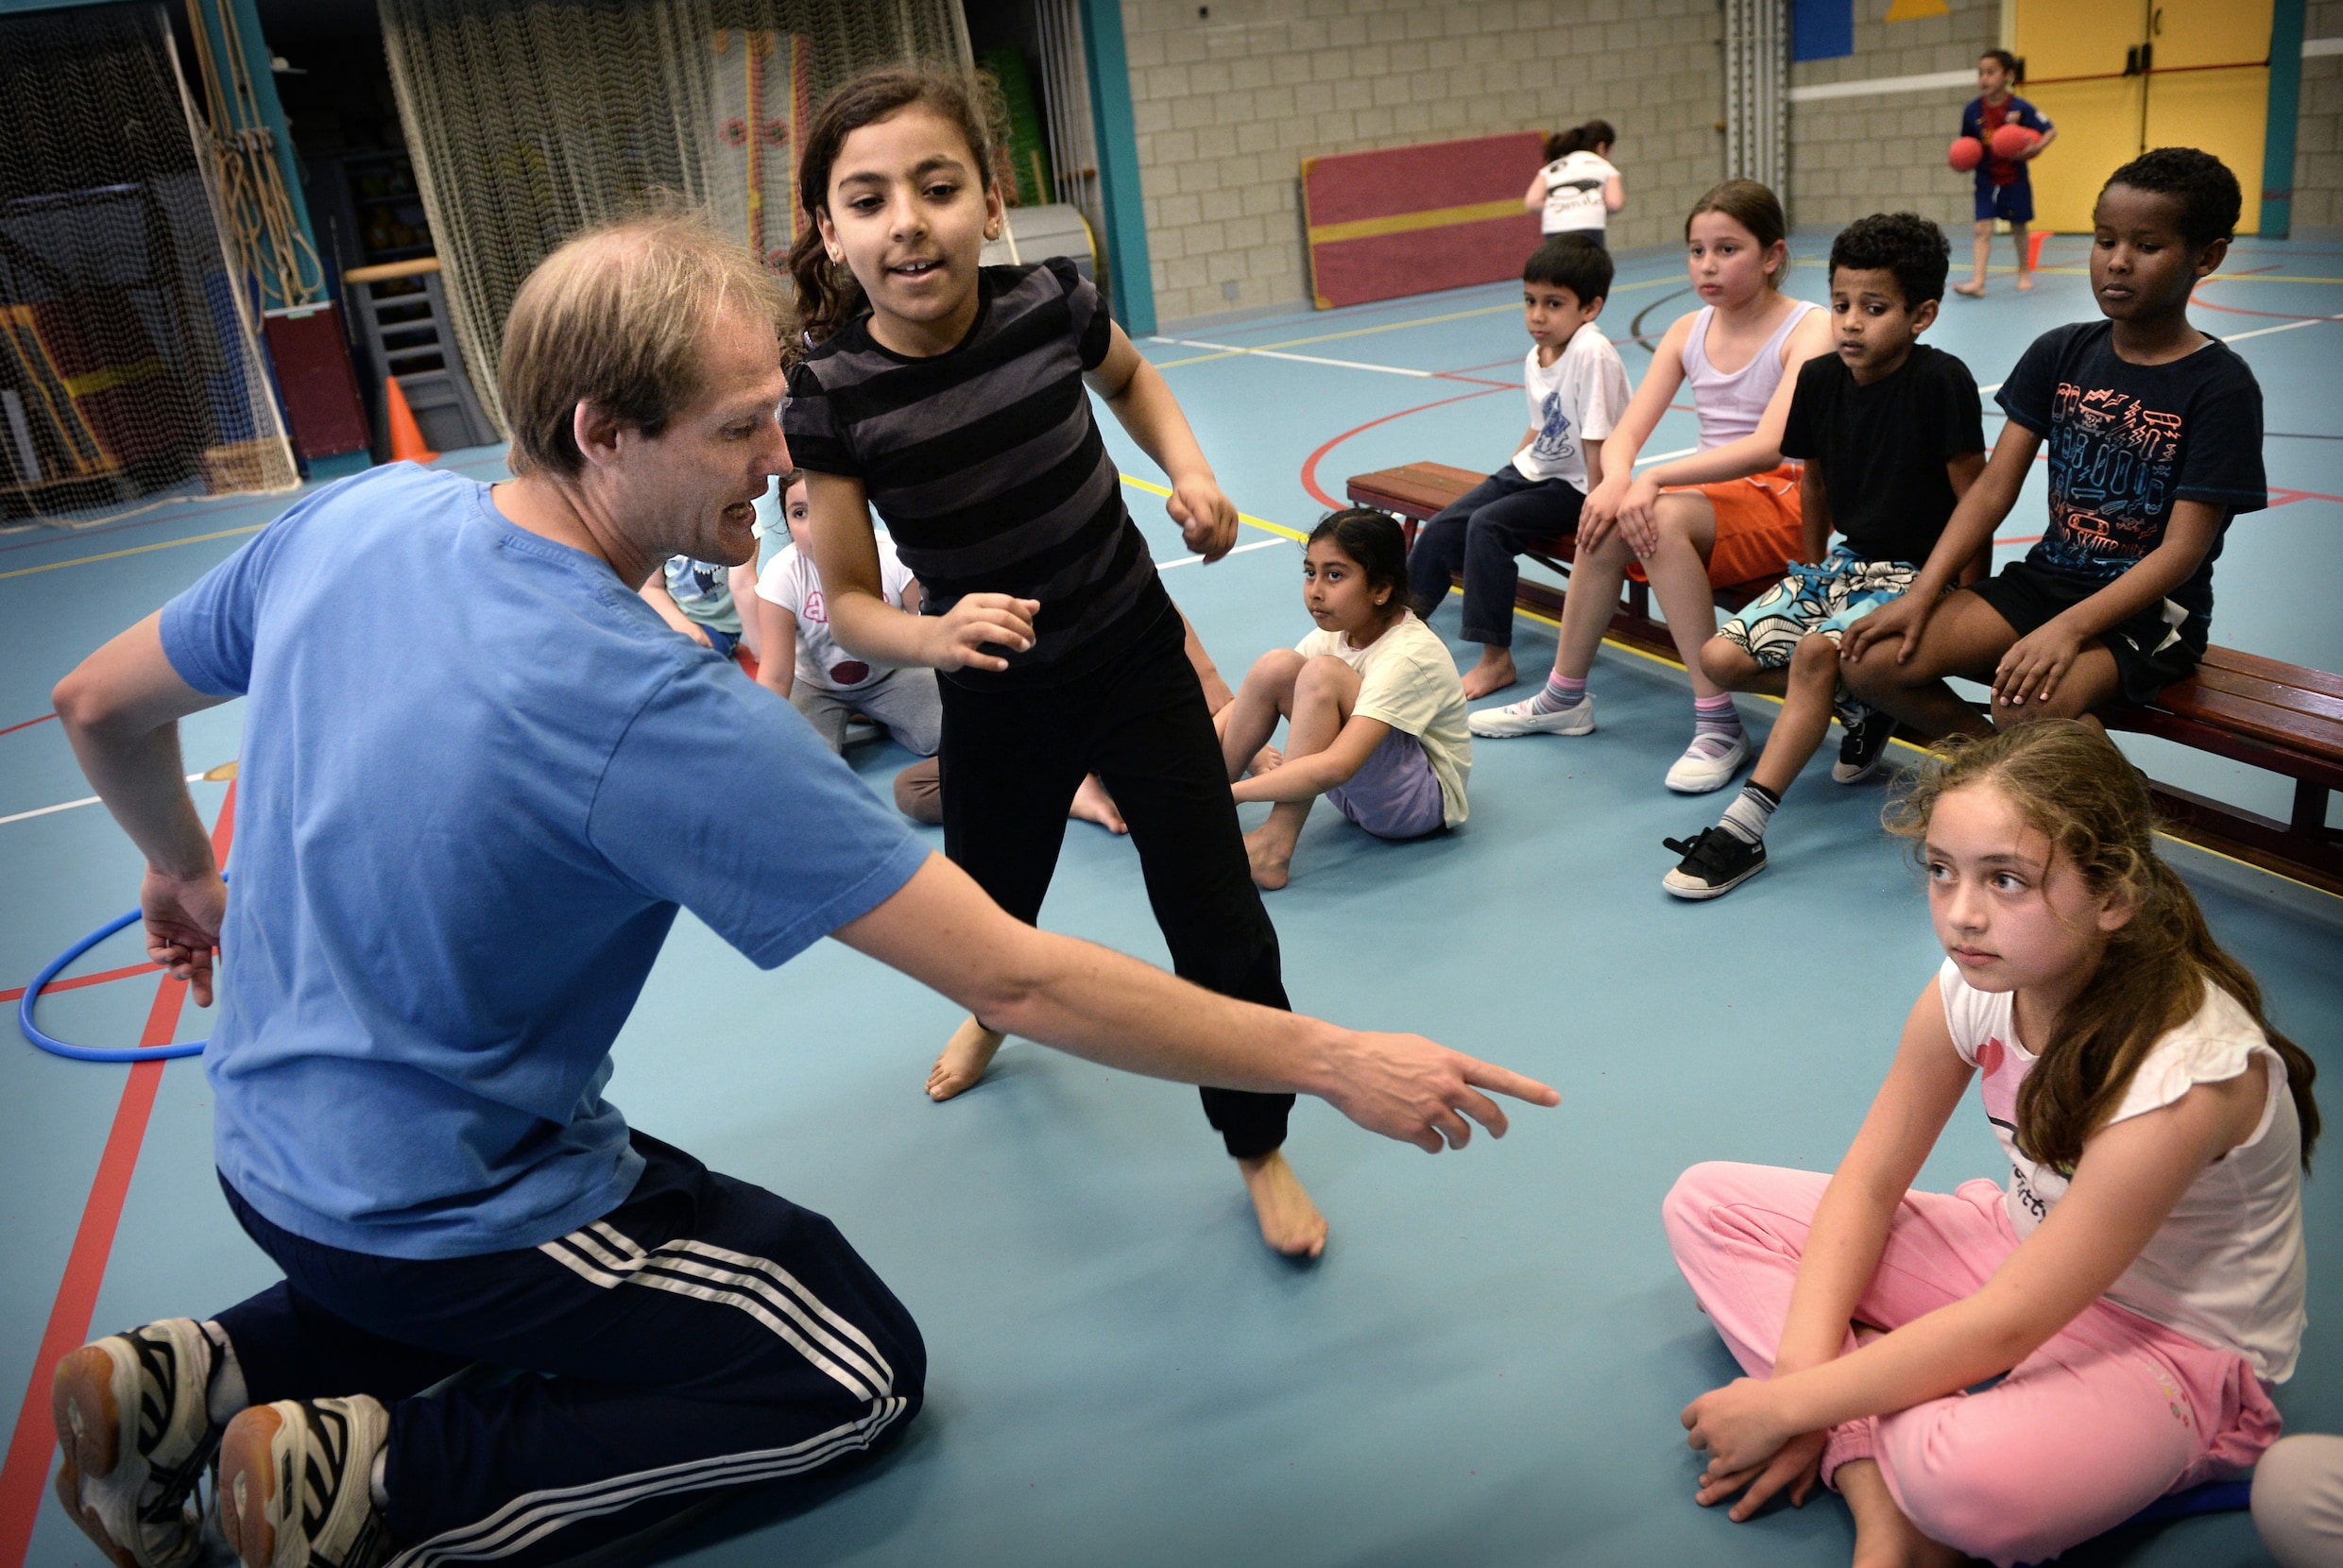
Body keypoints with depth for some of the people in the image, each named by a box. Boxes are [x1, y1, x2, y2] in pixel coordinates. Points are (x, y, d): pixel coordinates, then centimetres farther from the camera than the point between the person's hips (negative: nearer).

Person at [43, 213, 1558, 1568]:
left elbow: (99, 704, 7)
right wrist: (1334, 1061, -21)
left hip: (267, 1148, 7)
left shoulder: (351, 517, -10)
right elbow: (1015, 978, -30)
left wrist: (185, 873, 27)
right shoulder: (655, 718, -32)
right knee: (862, 1368, 6)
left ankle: (205, 1377, 17)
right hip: (439, 1221, -7)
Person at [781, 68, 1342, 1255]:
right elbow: (848, 603, -13)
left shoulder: (1049, 305, -17)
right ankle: (993, 1012, 61)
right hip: (996, 700, 1)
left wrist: (1190, 472, -9)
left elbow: (1129, 375, 8)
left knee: (1218, 922, -3)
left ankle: (1260, 1152, 22)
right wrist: (935, 634, -34)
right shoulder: (832, 397, -20)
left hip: (1133, 658, 0)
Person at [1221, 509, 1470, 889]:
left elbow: (1334, 768, -38)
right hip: (1359, 786, 7)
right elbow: (1247, 701, -2)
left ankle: (1273, 849, -30)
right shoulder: (1337, 632, -3)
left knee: (1322, 674, -30)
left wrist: (1231, 792, -38)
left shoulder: (1408, 657, -27)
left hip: (1425, 799, -7)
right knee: (1276, 666, -15)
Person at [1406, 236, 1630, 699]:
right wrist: (1501, 481, 13)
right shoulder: (1535, 358, 2)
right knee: (1442, 528, 0)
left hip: (1572, 487, -8)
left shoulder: (1591, 353, -23)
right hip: (1531, 471, 8)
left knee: (1487, 526, -25)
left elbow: (1597, 443, -24)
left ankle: (1496, 659, -15)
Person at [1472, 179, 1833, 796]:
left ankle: (1718, 724, -28)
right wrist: (1617, 480, -25)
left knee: (1661, 518, -33)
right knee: (1608, 521, -22)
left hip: (1783, 500, -6)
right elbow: (1625, 433, 0)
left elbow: (1768, 446, -25)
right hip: (1708, 495, 6)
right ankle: (1564, 697, -4)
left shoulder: (1808, 328, -10)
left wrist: (1654, 479, -32)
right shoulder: (1688, 331, 8)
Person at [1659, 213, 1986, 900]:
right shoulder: (1820, 378, -1)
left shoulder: (1941, 382, -18)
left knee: (1816, 651, -33)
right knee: (1721, 658, -7)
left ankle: (1742, 830, -30)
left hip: (1916, 573, -7)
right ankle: (1863, 707, 11)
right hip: (1845, 561, 7)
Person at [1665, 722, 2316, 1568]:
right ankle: (1880, 1500, -16)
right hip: (2020, 1246, 7)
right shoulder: (1975, 986, -15)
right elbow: (1866, 1185, -5)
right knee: (1706, 1203, -4)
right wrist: (1803, 1375, -16)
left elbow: (2001, 1330, -29)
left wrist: (1786, 1405, -22)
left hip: (2175, 1345, -7)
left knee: (1962, 1473, -42)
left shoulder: (2186, 1072, -33)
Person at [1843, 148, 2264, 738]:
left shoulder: (2221, 385, -9)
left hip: (2150, 604, -5)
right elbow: (1995, 486, 1)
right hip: (2047, 575, 5)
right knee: (1870, 661, -17)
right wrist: (1921, 594, -13)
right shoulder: (2059, 354, 5)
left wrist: (2068, 628, -30)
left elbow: (2183, 548, -15)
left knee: (2028, 705, -36)